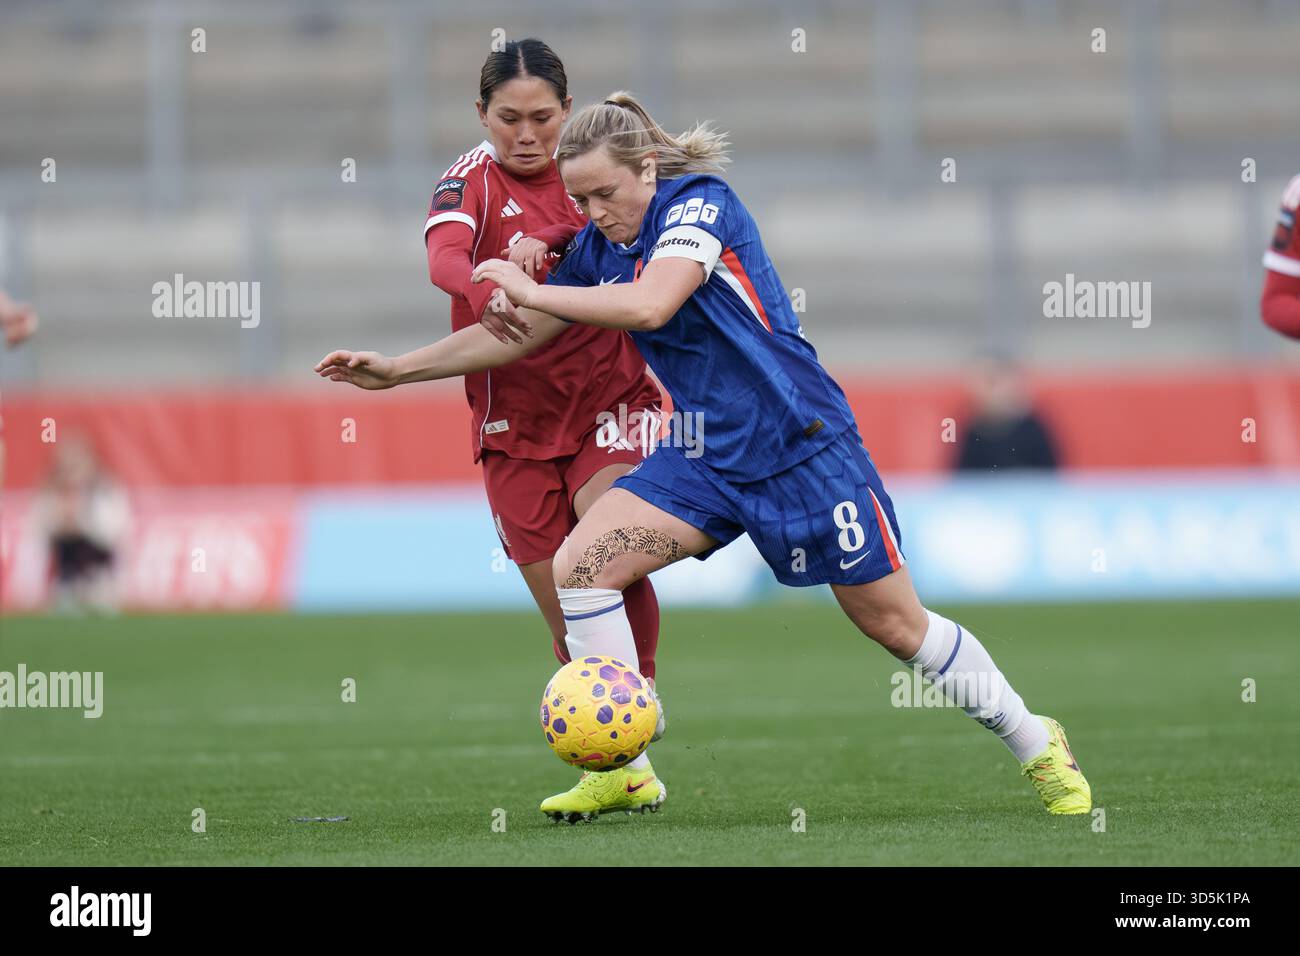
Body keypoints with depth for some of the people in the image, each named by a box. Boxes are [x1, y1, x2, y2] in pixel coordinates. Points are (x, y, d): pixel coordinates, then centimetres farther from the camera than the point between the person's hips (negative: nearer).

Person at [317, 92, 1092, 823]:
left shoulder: (700, 201, -15)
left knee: (896, 625, -1)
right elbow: (517, 336, 15)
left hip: (802, 445, -7)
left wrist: (530, 289, -25)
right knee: (579, 564, -12)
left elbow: (651, 303, -32)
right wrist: (395, 370, 11)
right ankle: (625, 768, -5)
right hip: (708, 456, 7)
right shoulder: (600, 249, 6)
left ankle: (1037, 747, 19)